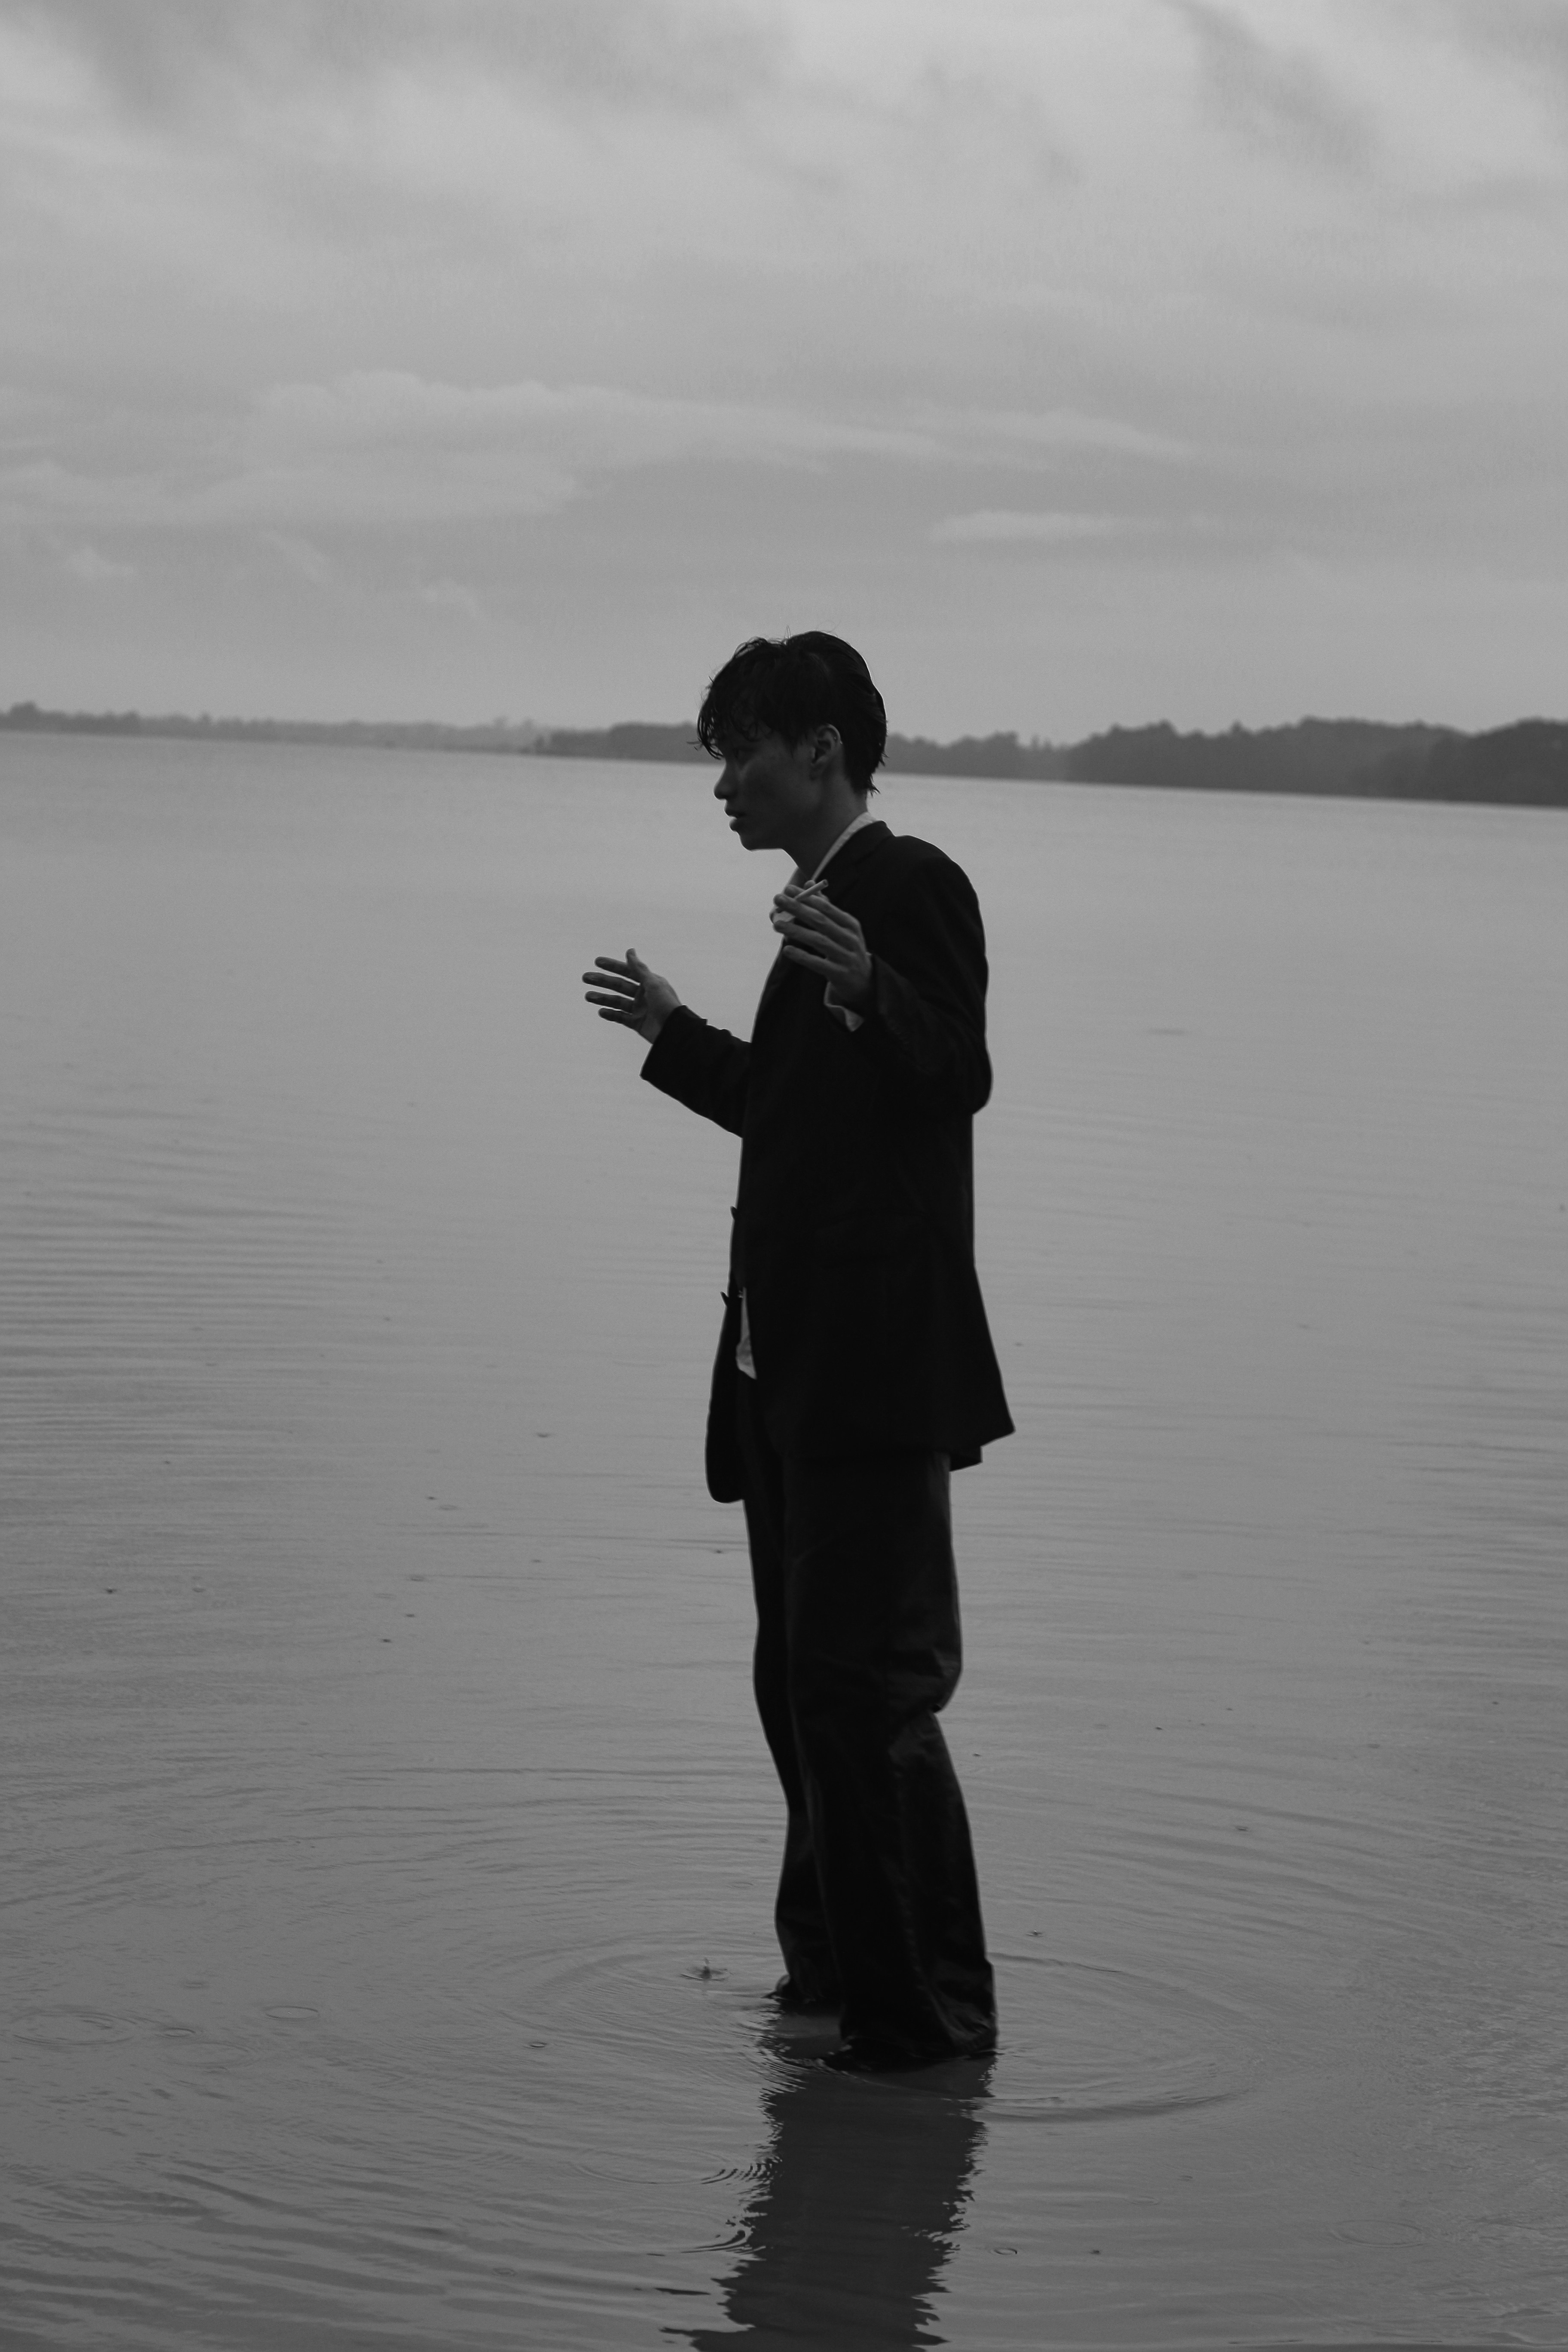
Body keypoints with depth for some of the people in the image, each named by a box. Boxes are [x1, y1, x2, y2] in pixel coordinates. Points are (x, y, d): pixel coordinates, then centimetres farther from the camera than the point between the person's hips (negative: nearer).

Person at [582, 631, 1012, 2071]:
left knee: (869, 1683, -10)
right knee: (803, 1681, 15)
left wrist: (866, 989, -38)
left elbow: (958, 1080, -20)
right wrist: (673, 1032, 35)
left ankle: (934, 2007, -4)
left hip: (875, 1362, -10)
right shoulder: (830, 902, 18)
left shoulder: (910, 884, -8)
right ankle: (841, 1963, 26)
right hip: (789, 1362, 10)